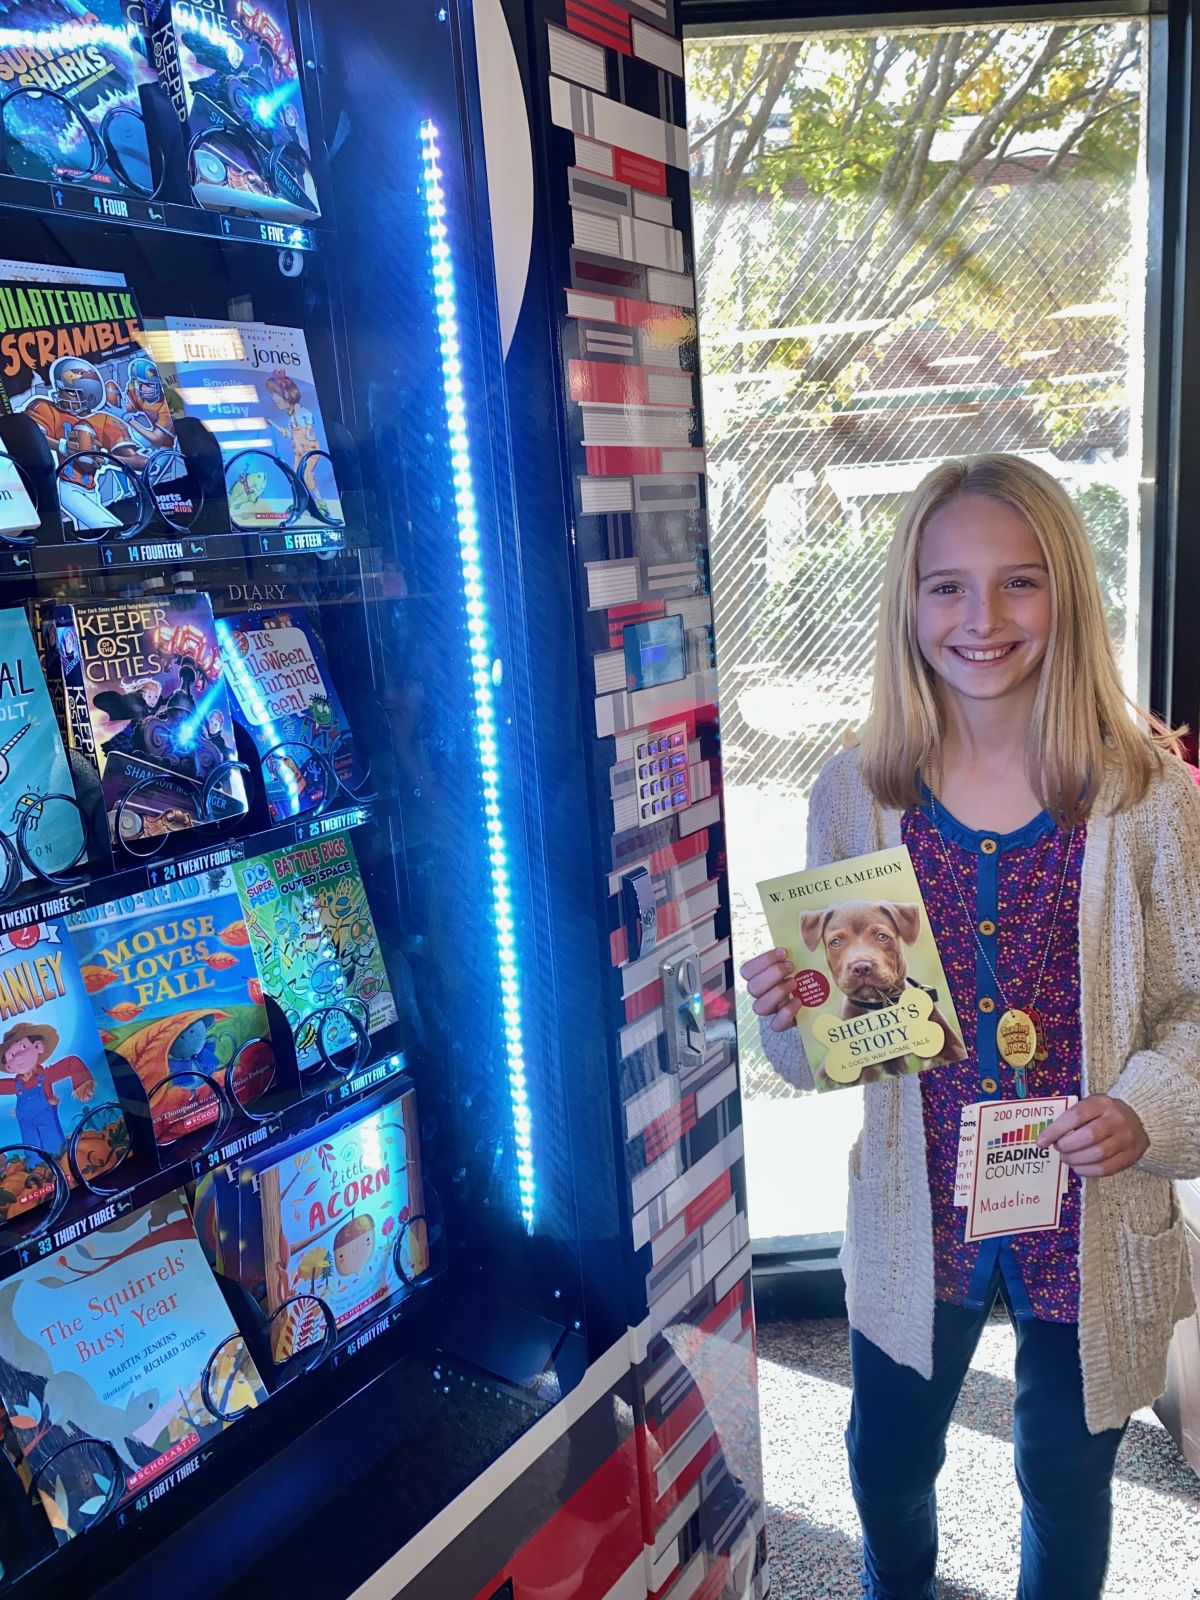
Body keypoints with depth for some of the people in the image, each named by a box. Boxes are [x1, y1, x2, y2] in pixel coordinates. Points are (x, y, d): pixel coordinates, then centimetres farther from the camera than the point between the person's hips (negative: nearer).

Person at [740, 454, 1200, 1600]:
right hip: (917, 1208, 2)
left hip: (1091, 1220, -1)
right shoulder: (856, 794, -9)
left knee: (1066, 1479, 23)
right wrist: (786, 1011, -20)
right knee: (886, 1461, 24)